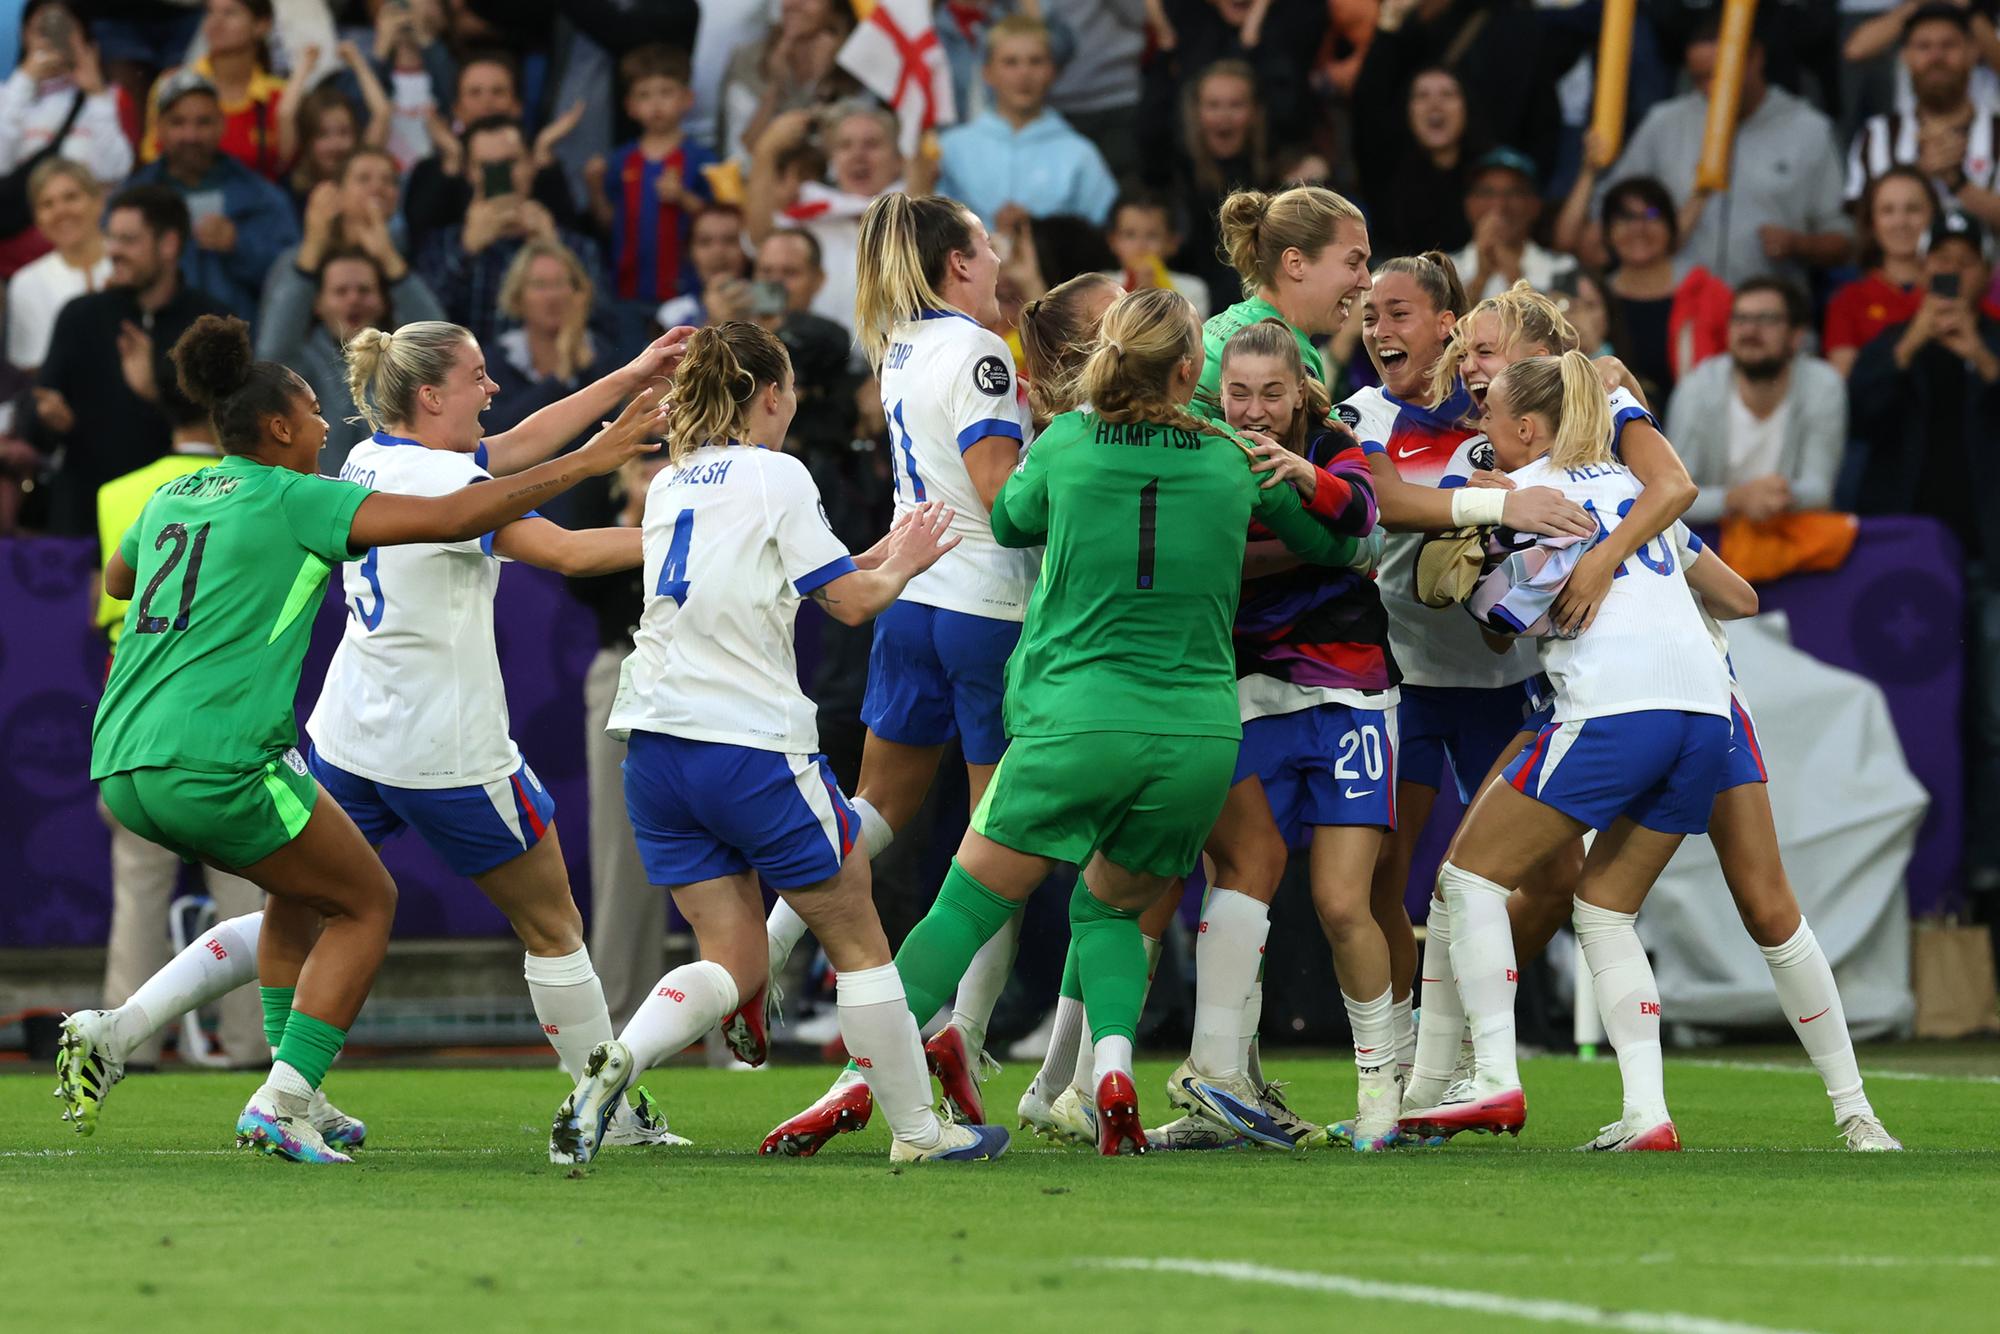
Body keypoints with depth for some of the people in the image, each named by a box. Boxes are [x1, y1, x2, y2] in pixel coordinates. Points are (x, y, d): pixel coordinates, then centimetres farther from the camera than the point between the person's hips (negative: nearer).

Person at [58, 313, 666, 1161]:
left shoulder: (173, 498, 17)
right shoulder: (292, 500, -3)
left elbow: (116, 577, 39)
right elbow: (448, 518, -12)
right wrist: (586, 462, -7)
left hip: (120, 765, 8)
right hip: (214, 765, -8)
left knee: (305, 886, 28)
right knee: (366, 902, 10)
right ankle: (283, 1103, -1)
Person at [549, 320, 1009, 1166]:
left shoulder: (669, 485, 15)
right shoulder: (774, 475, -5)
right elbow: (852, 601, -4)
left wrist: (879, 557, 28)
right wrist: (902, 565, 16)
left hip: (655, 740, 6)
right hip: (752, 743, -6)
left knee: (732, 962, 6)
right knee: (856, 938, 9)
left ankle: (615, 1065, -20)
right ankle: (917, 1130, 17)